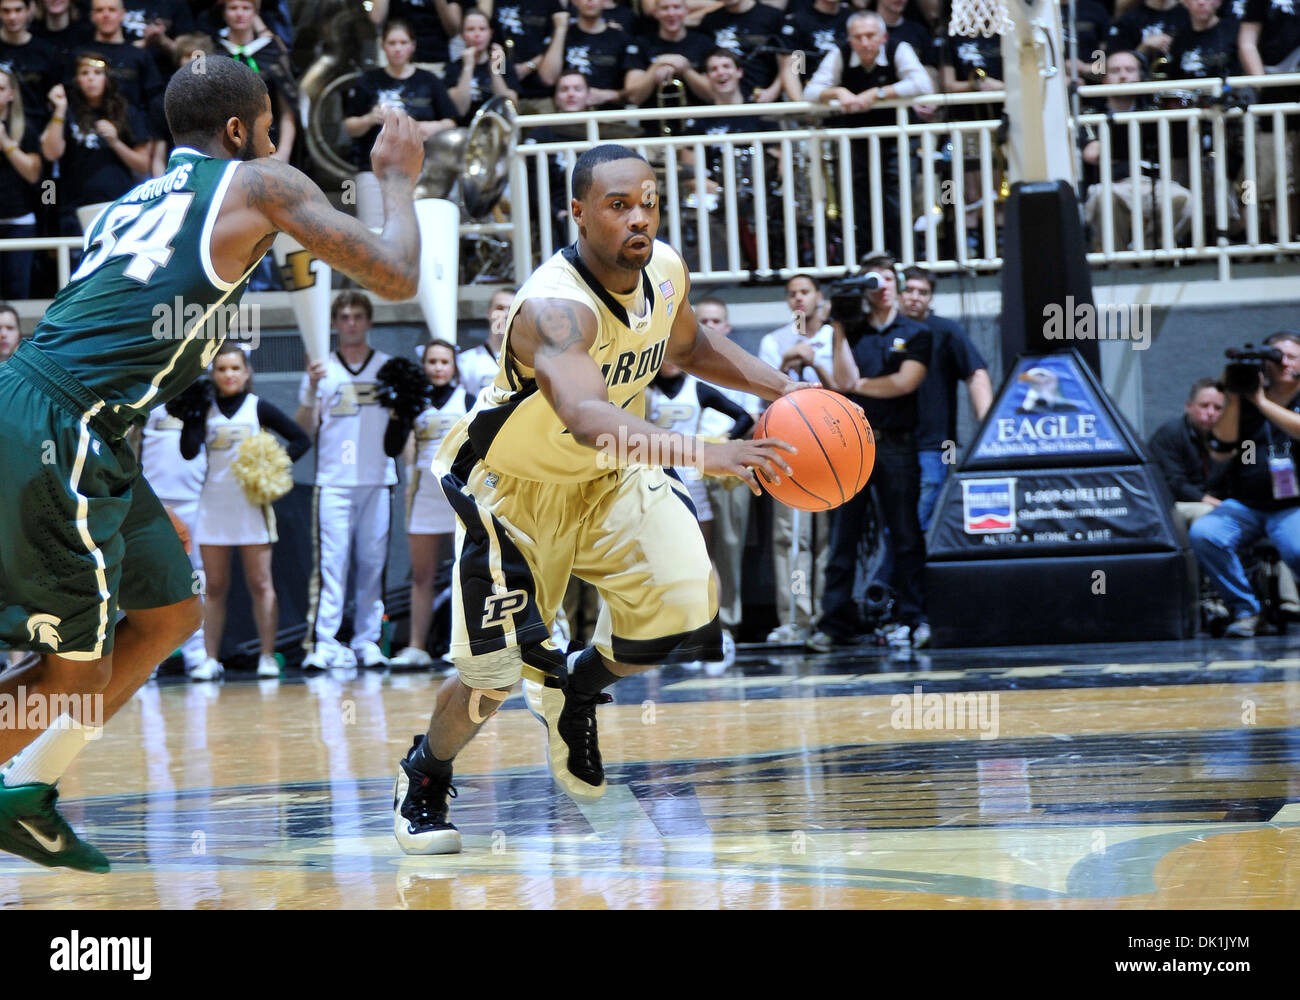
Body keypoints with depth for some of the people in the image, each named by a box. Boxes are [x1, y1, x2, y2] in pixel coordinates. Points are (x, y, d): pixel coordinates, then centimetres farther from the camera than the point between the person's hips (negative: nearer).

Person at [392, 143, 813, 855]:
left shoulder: (665, 270, -12)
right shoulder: (554, 306, -37)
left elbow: (687, 347, 12)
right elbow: (585, 416, -55)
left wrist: (780, 387, -4)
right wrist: (705, 454, -66)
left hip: (611, 474, 6)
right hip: (511, 482, -6)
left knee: (685, 604, -15)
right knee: (495, 674, -6)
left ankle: (575, 691, 17)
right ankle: (424, 776, 26)